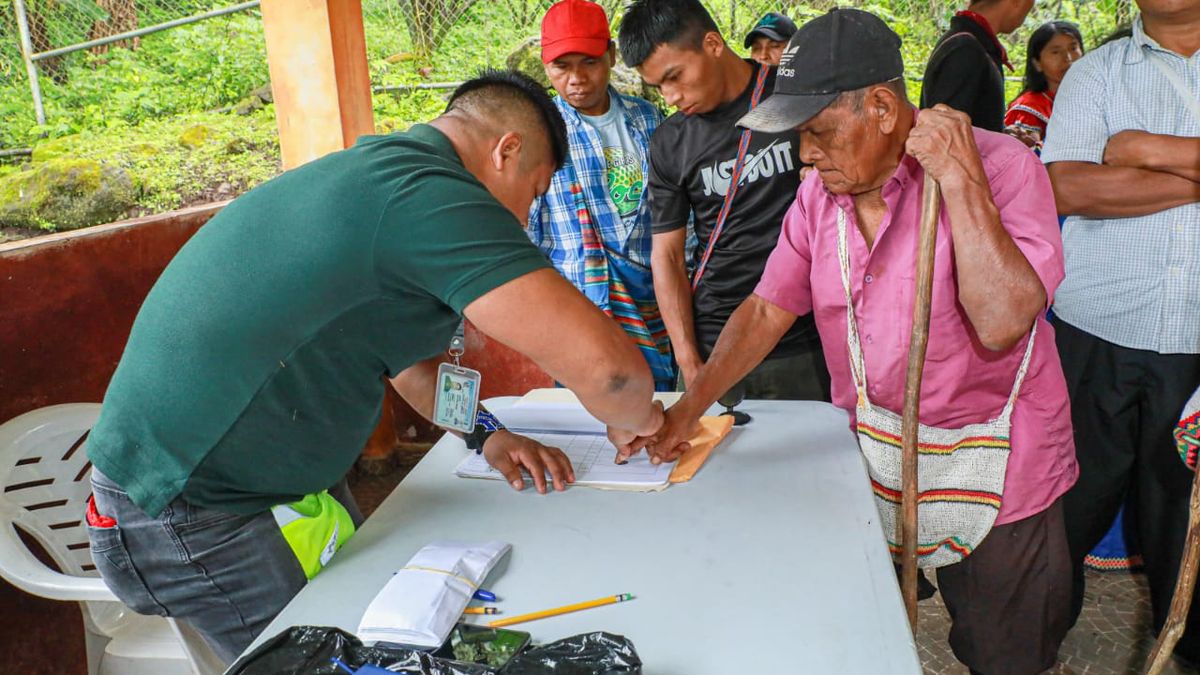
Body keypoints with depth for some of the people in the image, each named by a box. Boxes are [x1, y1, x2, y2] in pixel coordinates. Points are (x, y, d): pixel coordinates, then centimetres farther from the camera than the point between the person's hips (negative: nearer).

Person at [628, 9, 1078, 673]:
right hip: (869, 452, 4)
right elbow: (768, 308, 3)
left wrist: (960, 182, -30)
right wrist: (686, 412, -3)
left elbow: (1001, 324, -29)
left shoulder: (1000, 165, -18)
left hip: (994, 468, -4)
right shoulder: (821, 192, -1)